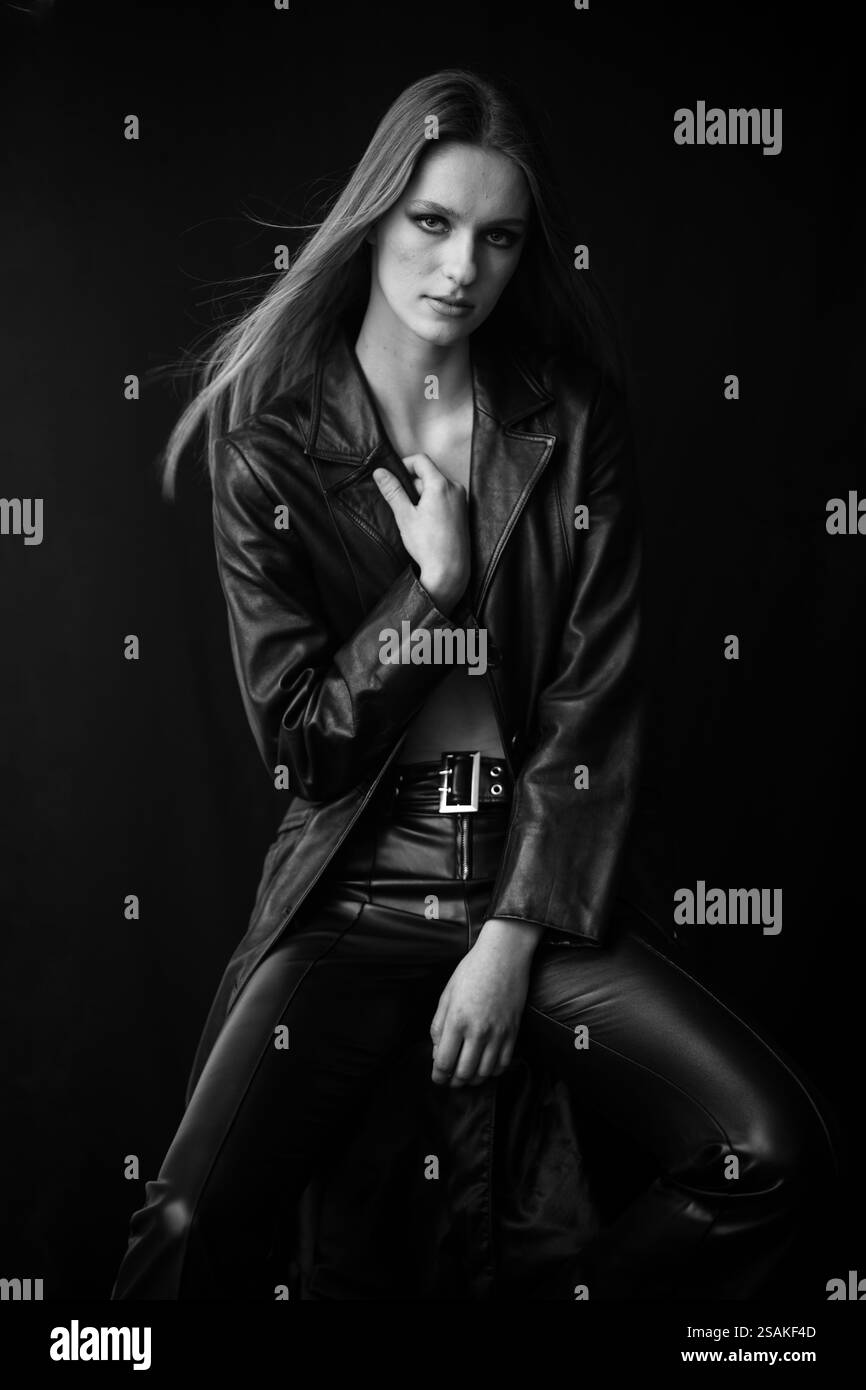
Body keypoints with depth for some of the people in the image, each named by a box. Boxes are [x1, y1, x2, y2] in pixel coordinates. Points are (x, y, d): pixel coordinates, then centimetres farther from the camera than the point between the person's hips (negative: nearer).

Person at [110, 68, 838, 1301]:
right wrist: (433, 585, -11)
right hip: (350, 896, -1)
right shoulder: (271, 444, -1)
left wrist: (512, 939, -9)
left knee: (776, 1153, -17)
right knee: (188, 1228, -21)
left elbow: (595, 708, -3)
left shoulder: (573, 426, 1)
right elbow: (297, 737, -2)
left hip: (539, 885, 2)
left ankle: (566, 1294, 8)